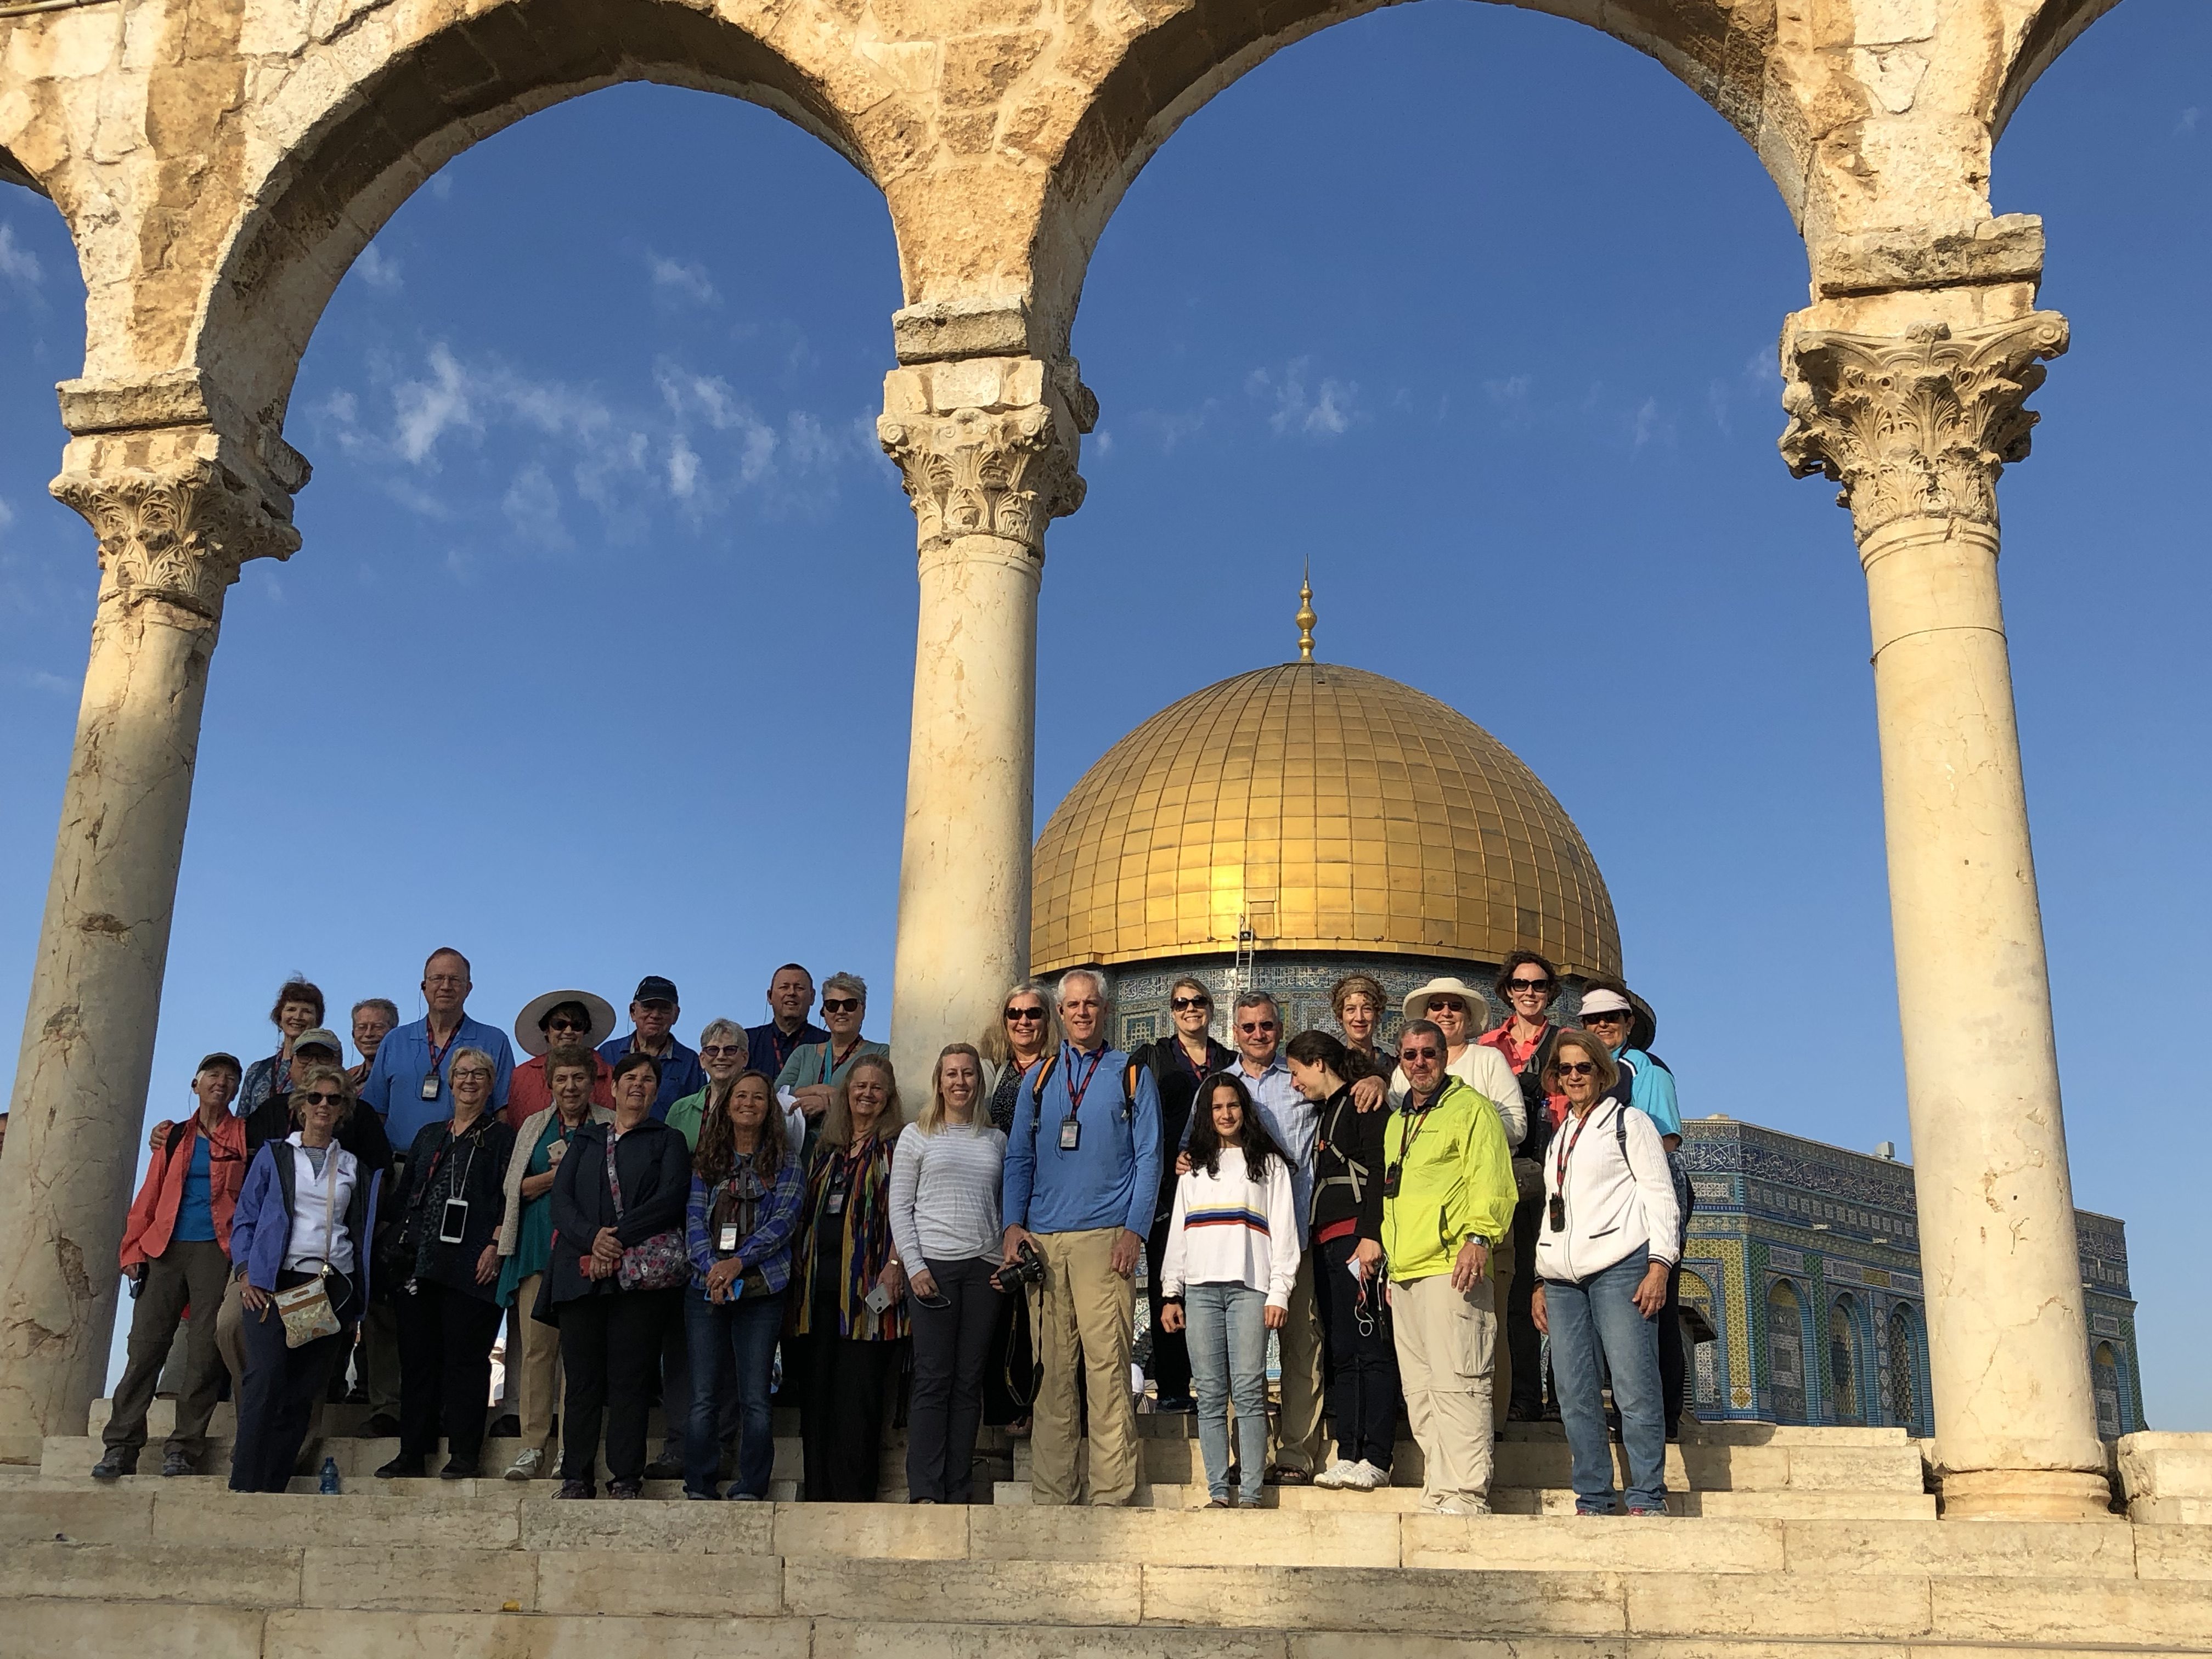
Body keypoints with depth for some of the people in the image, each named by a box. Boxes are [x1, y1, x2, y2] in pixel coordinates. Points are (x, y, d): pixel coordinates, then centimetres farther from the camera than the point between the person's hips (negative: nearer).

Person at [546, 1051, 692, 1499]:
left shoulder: (668, 1140, 13)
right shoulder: (585, 1139, 21)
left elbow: (671, 1198, -3)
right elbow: (561, 1197, 7)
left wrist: (619, 1239, -13)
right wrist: (592, 1239, -12)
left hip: (640, 1273, -2)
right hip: (582, 1272, 2)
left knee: (630, 1377, -4)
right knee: (581, 1376, 1)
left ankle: (627, 1479, 2)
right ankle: (576, 1476, 8)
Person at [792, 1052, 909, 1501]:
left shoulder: (895, 1147, 1)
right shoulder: (828, 1148, 19)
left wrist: (894, 1265, -18)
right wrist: (800, 1263, 15)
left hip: (866, 1276, -6)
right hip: (821, 1276, 6)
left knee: (858, 1388, -5)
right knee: (818, 1384, 7)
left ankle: (855, 1492, 0)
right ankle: (819, 1487, 14)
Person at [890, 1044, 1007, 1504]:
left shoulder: (996, 1139, 15)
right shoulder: (917, 1135, 6)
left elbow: (1004, 1207, 15)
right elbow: (899, 1208, 2)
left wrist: (1008, 1262, 2)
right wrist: (914, 1266, -7)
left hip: (984, 1270, 3)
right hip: (933, 1264, -3)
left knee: (970, 1381, 4)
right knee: (933, 1380, -5)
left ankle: (960, 1491, 8)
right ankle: (924, 1491, -2)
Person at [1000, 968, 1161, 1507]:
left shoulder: (1132, 1075, 8)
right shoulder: (1039, 1079, 17)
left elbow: (1148, 1157, 4)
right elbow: (1019, 1158, 15)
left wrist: (1134, 1230, -8)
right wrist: (1013, 1225, 1)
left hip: (1105, 1239, -3)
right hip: (1042, 1242, 3)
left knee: (1108, 1367, -8)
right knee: (1051, 1371, 3)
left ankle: (1112, 1495, -5)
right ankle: (1050, 1495, 7)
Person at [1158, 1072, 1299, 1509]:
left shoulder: (1269, 1164, 12)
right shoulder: (1193, 1170, 21)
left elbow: (1284, 1231, 6)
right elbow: (1178, 1232, 18)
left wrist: (1280, 1292, -3)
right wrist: (1171, 1293, 10)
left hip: (1249, 1286, -3)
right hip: (1200, 1288, 3)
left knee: (1248, 1391, -8)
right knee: (1210, 1395, 0)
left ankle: (1250, 1493, -7)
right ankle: (1218, 1492, 2)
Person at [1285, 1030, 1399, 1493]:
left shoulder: (1362, 1104, -4)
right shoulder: (1328, 1112, 24)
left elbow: (1378, 1172, -14)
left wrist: (1371, 1235, -21)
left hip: (1357, 1236, -9)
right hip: (1328, 1242, 10)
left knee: (1370, 1348, -8)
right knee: (1340, 1352, 6)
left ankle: (1376, 1459, -8)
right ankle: (1348, 1455, 8)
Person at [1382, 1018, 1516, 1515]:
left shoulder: (1470, 1107, 0)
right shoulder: (1396, 1122, 24)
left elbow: (1492, 1179, -10)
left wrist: (1478, 1236, -22)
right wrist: (1386, 1254, 22)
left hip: (1452, 1268, -8)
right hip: (1405, 1273, 8)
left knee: (1456, 1385, -12)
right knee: (1420, 1393, 8)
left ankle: (1466, 1497, -10)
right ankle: (1437, 1497, 12)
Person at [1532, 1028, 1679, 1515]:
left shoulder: (1628, 1121, 6)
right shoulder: (1558, 1139, 24)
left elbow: (1659, 1194, -1)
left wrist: (1659, 1266, -11)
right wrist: (1542, 1282, 18)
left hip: (1619, 1267, -6)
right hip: (1564, 1278, 6)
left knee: (1634, 1388, -10)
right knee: (1574, 1396, 0)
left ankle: (1647, 1499, -5)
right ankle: (1593, 1501, 5)